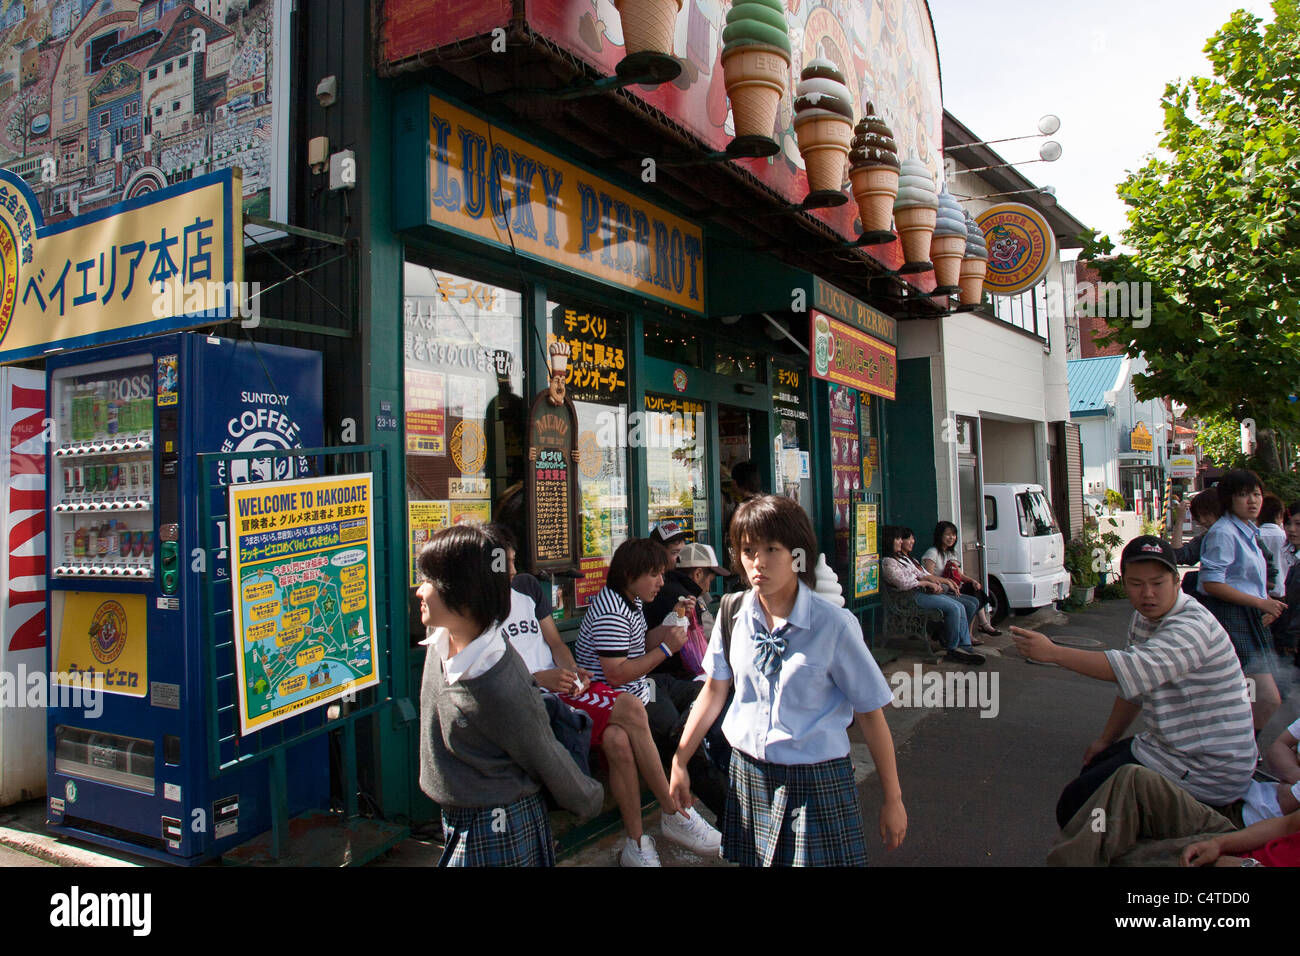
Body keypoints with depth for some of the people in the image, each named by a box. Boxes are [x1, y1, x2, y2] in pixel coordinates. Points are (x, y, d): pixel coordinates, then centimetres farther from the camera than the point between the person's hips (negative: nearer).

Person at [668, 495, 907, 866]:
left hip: (816, 780, -3)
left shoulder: (833, 624, -15)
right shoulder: (733, 613, -4)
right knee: (750, 860, 14)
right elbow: (715, 689, 7)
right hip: (746, 772, 4)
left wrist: (893, 800, -2)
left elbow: (869, 711, -8)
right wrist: (679, 761, 6)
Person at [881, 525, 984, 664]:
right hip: (913, 597, -10)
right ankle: (954, 649, -18)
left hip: (925, 591, 10)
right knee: (955, 608, -27)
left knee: (970, 604, -3)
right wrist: (927, 583, -8)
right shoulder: (888, 562, -4)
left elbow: (925, 575, 25)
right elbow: (903, 583, -15)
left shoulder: (908, 558, 27)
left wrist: (945, 581, 9)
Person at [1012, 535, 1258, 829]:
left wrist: (1053, 652, -40)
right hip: (1174, 746, 10)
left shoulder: (1193, 626, -26)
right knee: (1094, 767, 26)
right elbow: (1134, 687, 16)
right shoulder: (1142, 619, 6)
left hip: (1205, 772, -10)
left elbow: (1136, 668, -41)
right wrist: (1107, 740, 17)